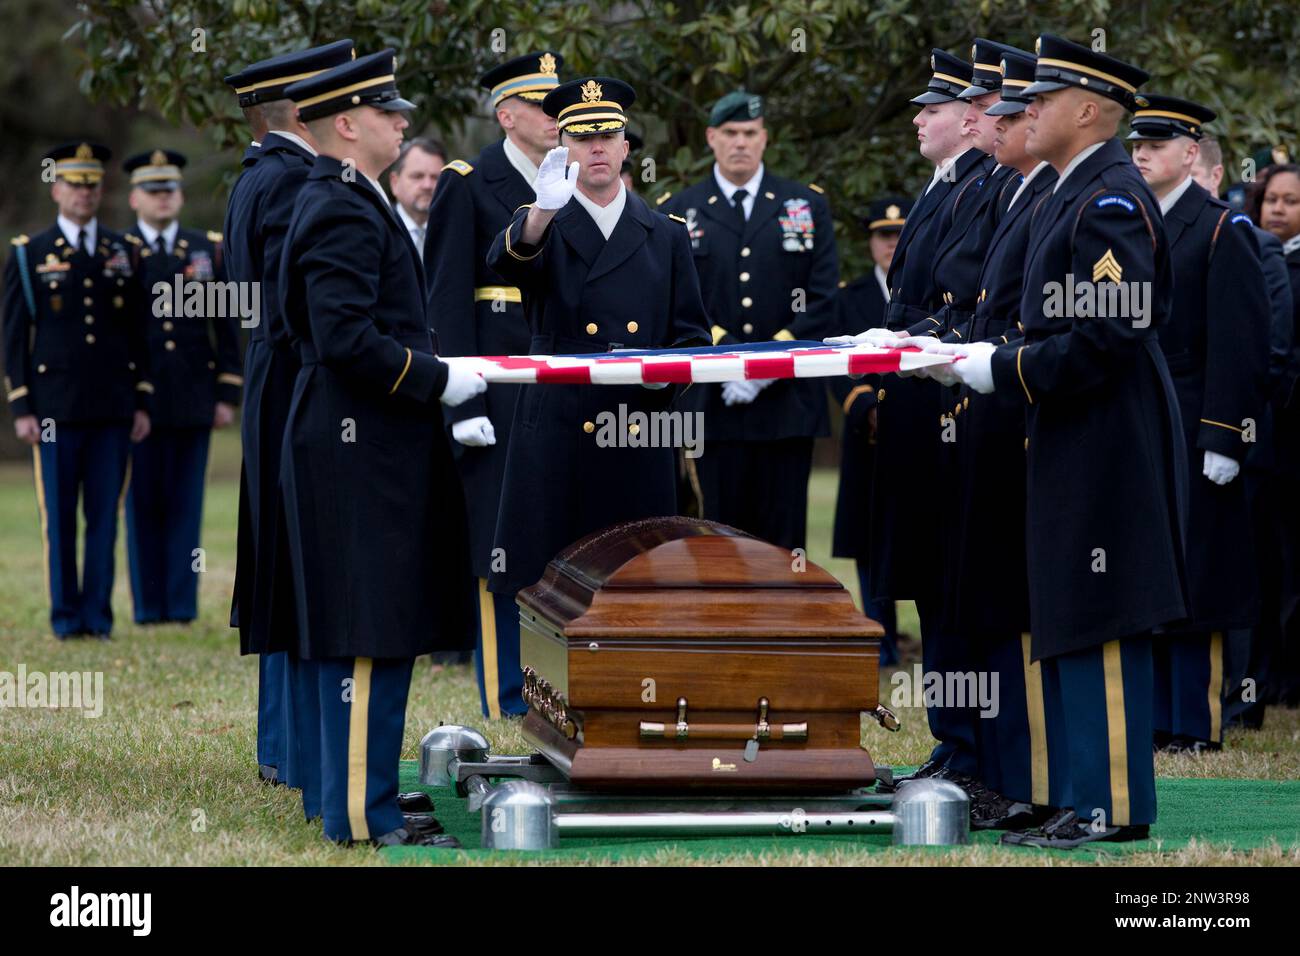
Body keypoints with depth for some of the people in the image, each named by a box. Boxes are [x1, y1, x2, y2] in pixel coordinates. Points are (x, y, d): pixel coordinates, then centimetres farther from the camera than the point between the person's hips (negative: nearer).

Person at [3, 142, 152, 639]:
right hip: (55, 407, -2)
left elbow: (137, 333, 13)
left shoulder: (122, 254, 11)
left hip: (112, 410, 2)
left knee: (104, 515, 2)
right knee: (58, 516, 0)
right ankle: (65, 615, 7)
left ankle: (98, 613, 7)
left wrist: (143, 403, 6)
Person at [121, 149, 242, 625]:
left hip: (193, 401, 2)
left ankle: (182, 603, 5)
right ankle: (148, 606, 6)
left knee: (186, 503, 2)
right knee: (144, 503, 1)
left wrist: (228, 394, 4)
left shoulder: (209, 250, 11)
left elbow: (226, 327, 10)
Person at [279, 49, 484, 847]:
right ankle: (361, 814, -5)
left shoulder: (345, 203, 17)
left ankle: (360, 796, 20)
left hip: (367, 445, 11)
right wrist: (437, 381, -17)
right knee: (369, 633, -8)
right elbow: (346, 339, -25)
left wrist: (432, 380, 18)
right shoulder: (344, 214, -16)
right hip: (361, 451, -11)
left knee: (381, 633, 14)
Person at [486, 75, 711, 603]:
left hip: (641, 441, 2)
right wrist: (542, 212, -38)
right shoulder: (542, 226, 7)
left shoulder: (666, 235, 15)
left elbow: (691, 332, 15)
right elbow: (507, 261, -17)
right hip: (559, 436, -2)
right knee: (547, 583, -5)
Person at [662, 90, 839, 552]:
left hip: (788, 400, 0)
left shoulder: (808, 205, 9)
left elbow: (823, 299, 2)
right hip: (715, 405, 0)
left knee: (784, 536, 1)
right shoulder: (679, 212, 8)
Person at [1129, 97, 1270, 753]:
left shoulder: (1222, 229, -5)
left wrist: (1224, 437, -17)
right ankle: (1154, 717, 11)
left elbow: (1240, 343, -11)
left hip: (1190, 432, -6)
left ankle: (1196, 724, 2)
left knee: (1191, 579, -3)